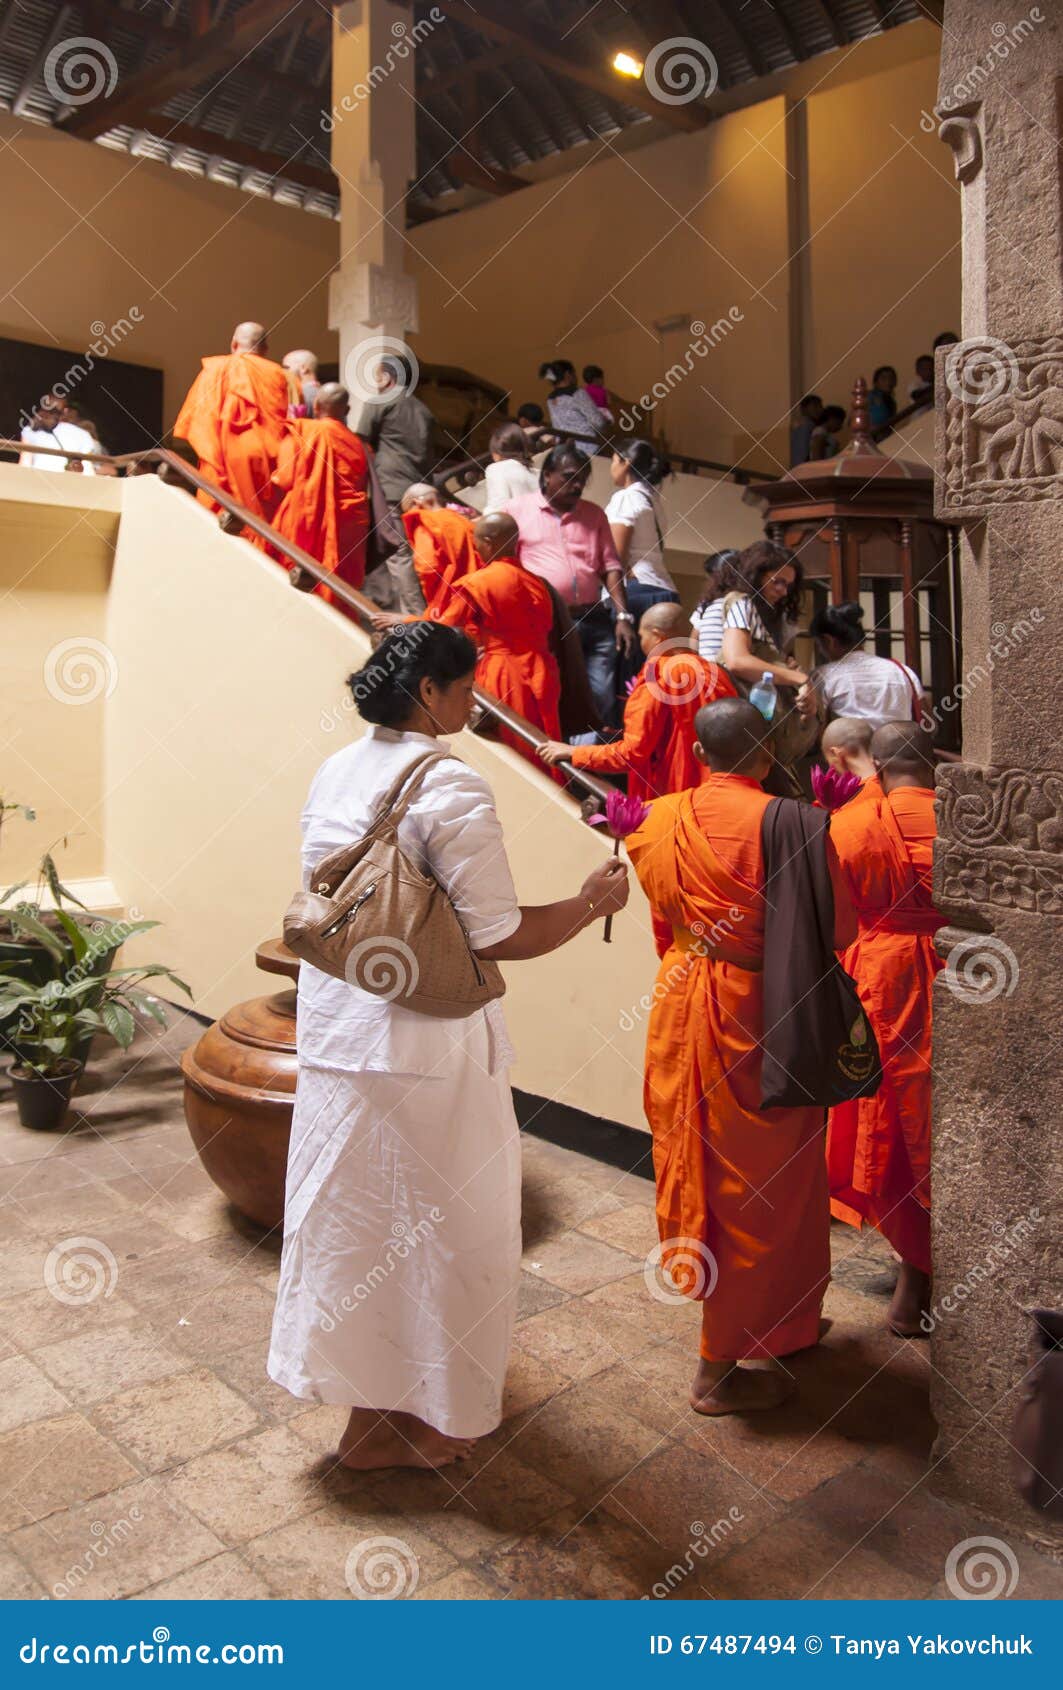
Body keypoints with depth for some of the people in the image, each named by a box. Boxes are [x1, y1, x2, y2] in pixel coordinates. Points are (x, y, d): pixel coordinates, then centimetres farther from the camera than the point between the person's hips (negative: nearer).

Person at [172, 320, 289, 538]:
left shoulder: (214, 368, 9)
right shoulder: (276, 374, 8)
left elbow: (196, 417, 5)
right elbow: (282, 424, 0)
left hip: (223, 459, 0)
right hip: (262, 460, 0)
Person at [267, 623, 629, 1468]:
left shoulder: (336, 773, 6)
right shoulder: (451, 785, -18)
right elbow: (500, 935, -20)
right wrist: (593, 901, -6)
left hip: (334, 1029, 8)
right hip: (426, 1042, -8)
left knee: (355, 1209, 20)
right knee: (441, 1222, 10)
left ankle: (364, 1392, 38)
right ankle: (427, 1416, 27)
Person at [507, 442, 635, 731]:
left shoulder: (594, 514, 17)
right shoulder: (517, 509, 7)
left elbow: (610, 566, 13)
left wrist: (623, 616, 2)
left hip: (595, 621, 3)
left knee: (603, 701, -1)